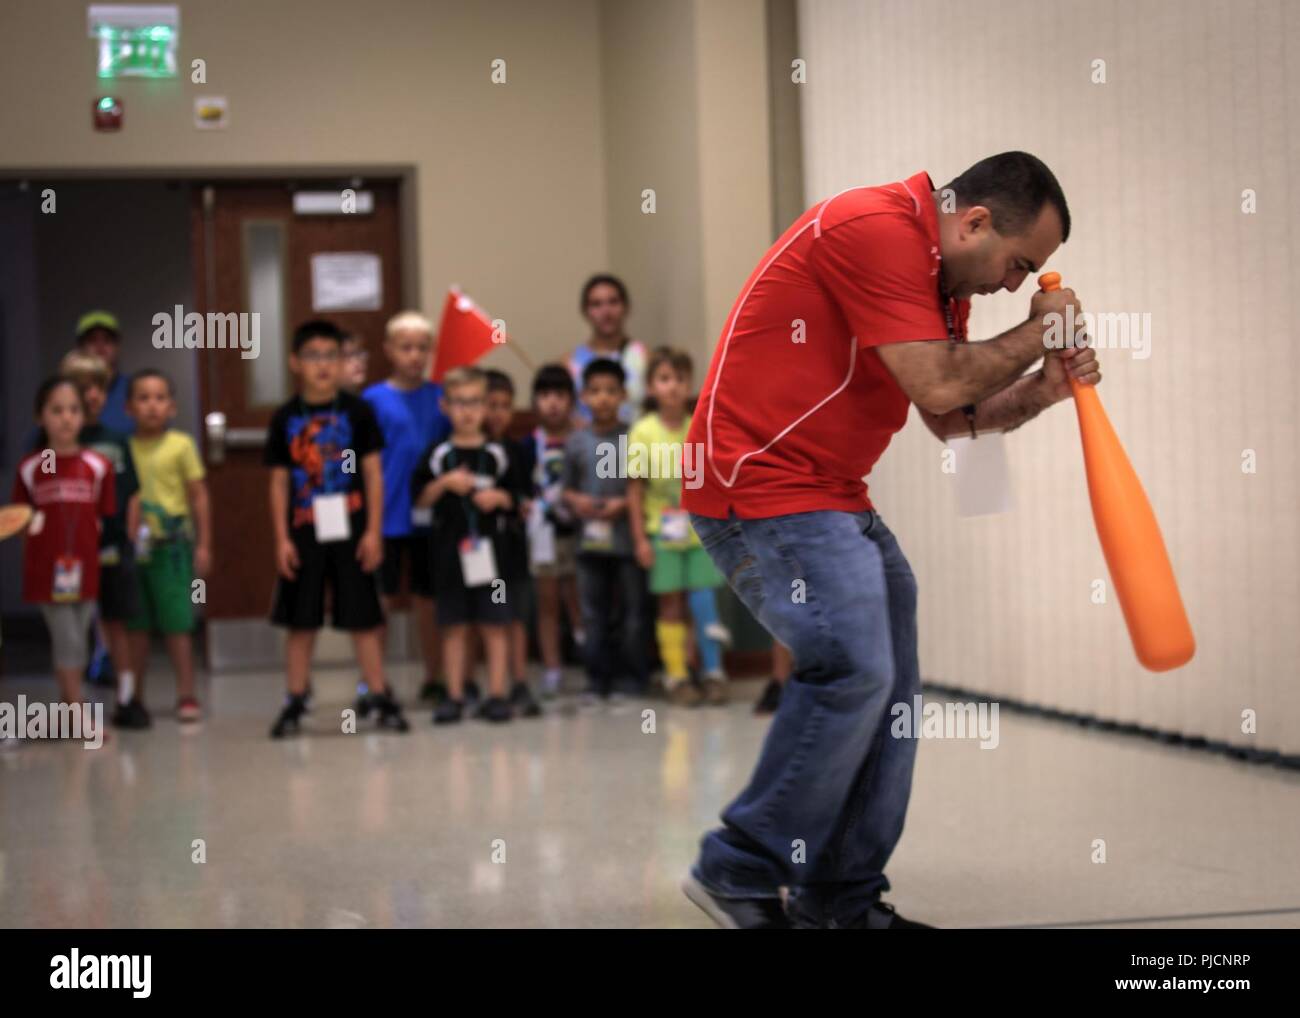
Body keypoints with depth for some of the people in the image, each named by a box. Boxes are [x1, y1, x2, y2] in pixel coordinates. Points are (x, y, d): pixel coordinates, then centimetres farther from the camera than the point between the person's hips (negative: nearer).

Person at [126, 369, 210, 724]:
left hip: (171, 544, -3)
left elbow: (198, 496, 1)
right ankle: (135, 697, 18)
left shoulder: (180, 445, -2)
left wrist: (203, 544, -1)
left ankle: (186, 694, 7)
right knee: (135, 624, 9)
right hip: (133, 544, 3)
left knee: (176, 622, -1)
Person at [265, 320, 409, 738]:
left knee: (363, 618, 4)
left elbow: (374, 474, 1)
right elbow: (279, 483, 5)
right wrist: (281, 539, -1)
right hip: (304, 532, 1)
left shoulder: (357, 411, 0)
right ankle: (295, 703, 14)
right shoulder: (285, 419, 3)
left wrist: (373, 531, -5)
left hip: (350, 530, -1)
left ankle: (379, 697, 10)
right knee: (300, 622, 6)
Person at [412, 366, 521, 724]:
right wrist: (445, 483, -14)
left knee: (494, 624, 1)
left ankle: (496, 694, 7)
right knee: (454, 626, 5)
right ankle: (454, 696, 11)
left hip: (490, 546, 0)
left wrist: (499, 497, -11)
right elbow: (420, 498, 0)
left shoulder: (496, 454, 4)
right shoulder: (438, 455, 2)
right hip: (450, 548, 0)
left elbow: (514, 498, 10)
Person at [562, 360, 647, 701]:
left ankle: (639, 678, 11)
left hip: (626, 536, -3)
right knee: (593, 613, 6)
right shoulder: (575, 441, 8)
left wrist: (624, 503, -15)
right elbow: (567, 488, 12)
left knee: (634, 611, 2)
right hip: (590, 540, 3)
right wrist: (575, 500, -8)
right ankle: (599, 681, 13)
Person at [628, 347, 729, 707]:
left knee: (703, 601, -3)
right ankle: (676, 675, 12)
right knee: (671, 603, 4)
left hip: (701, 530, 1)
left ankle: (713, 672, 8)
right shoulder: (643, 432, -6)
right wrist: (640, 538, -5)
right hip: (663, 532, -1)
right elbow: (635, 490, -3)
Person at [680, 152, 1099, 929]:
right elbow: (937, 384, -22)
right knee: (852, 671, -19)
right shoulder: (878, 228, -17)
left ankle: (842, 899, 13)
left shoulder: (940, 275, 15)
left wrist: (1039, 392, 1)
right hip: (763, 485, -11)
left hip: (834, 500, 11)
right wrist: (1037, 331, -8)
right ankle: (740, 873, -8)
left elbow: (952, 417, 18)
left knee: (890, 690, 7)